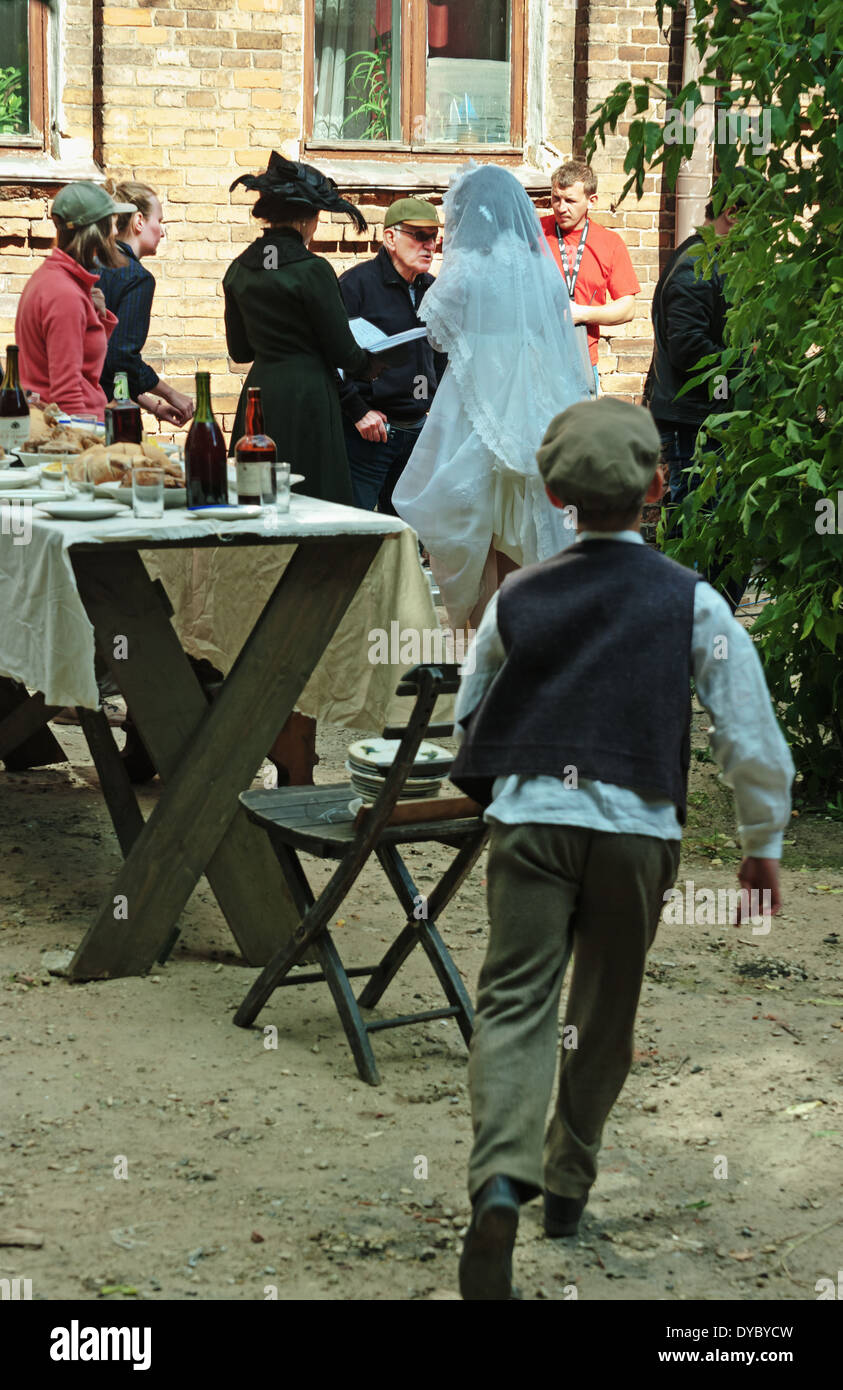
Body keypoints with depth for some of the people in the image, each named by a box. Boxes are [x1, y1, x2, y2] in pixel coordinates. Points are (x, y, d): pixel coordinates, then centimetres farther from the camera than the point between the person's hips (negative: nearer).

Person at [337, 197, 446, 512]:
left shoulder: (432, 290, 13)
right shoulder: (358, 282, -8)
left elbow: (442, 354, 27)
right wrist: (359, 411, -14)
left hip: (417, 428, 6)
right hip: (367, 431, -6)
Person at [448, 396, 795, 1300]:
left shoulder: (517, 598, 8)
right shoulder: (691, 602, 1)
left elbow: (468, 717, 18)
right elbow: (750, 735, 2)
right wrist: (763, 842, 15)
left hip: (528, 818, 0)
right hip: (636, 828, 0)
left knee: (514, 1003, -4)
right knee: (604, 1013, 17)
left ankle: (500, 1180, -26)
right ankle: (568, 1183, 30)